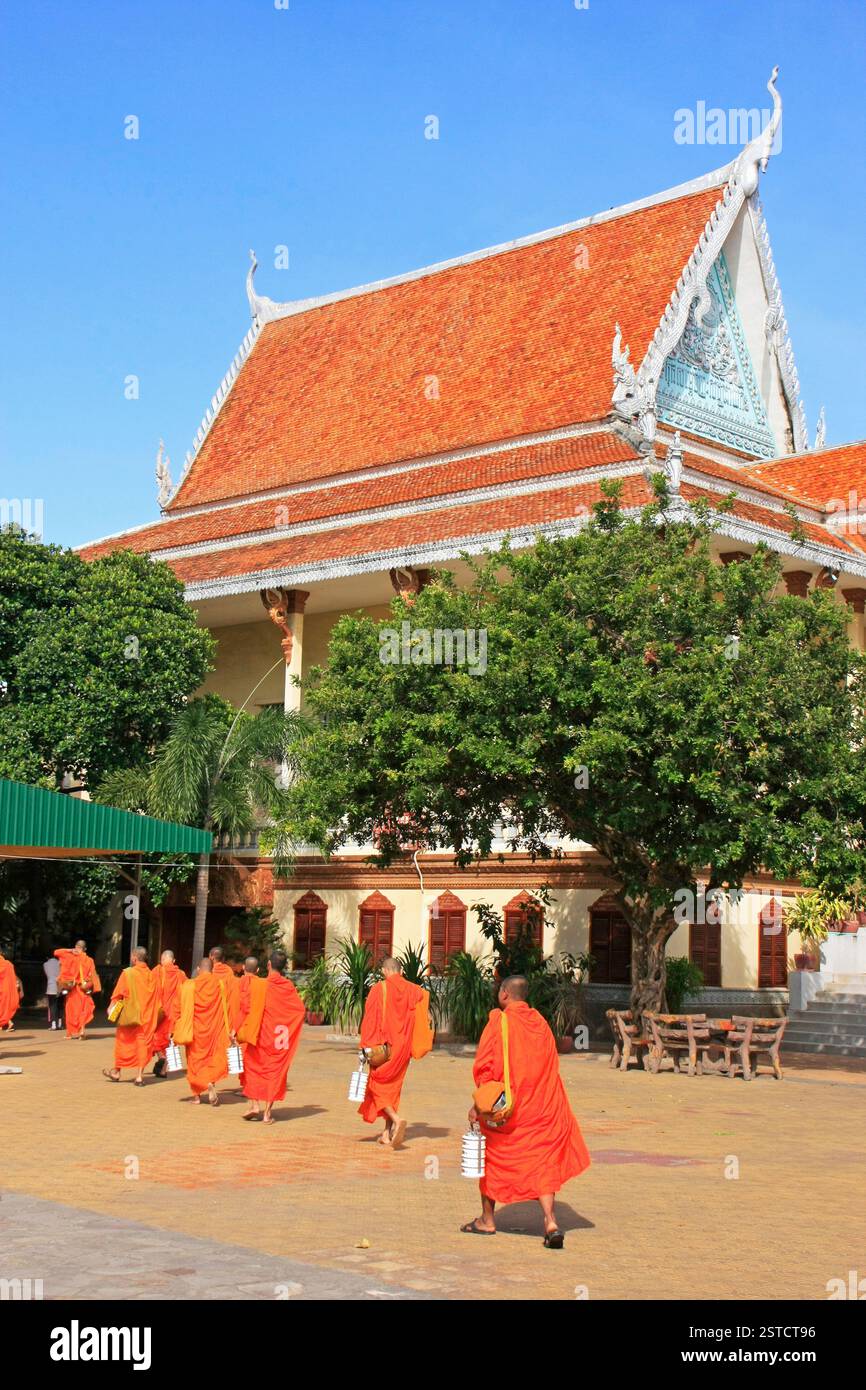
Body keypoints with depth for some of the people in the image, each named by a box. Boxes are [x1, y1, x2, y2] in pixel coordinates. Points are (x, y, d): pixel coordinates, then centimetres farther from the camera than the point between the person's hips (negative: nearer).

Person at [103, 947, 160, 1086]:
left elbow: (118, 993, -8)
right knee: (143, 1042, 6)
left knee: (123, 1041, 11)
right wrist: (153, 1014, 17)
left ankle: (117, 1071, 22)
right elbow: (156, 998, 8)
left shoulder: (128, 973, -11)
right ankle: (139, 1076, 2)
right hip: (147, 1016, 3)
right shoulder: (152, 975, 2)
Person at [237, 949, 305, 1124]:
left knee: (253, 1067, 15)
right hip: (280, 1036, 2)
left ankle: (254, 1104, 3)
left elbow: (247, 1009, -11)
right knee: (275, 1070, 8)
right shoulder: (289, 987, -2)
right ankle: (267, 1112, 4)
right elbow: (301, 1009, 1)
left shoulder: (258, 985, -10)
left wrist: (239, 1030, -2)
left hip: (260, 1035, -2)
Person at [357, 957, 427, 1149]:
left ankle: (396, 1120, -18)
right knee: (392, 1088, 15)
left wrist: (366, 1046, -5)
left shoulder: (379, 989, -9)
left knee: (378, 1085, 6)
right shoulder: (413, 990, 1)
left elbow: (369, 1019, -10)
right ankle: (387, 1133, 15)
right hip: (403, 1048, 4)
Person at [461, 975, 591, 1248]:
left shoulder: (499, 1021, -10)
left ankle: (487, 1220, 23)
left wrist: (478, 1104, -7)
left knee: (491, 1157, 14)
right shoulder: (540, 1023, 6)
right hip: (542, 1107, 4)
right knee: (542, 1162, 6)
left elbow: (485, 1067, -13)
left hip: (506, 1106, -4)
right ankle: (550, 1222, -10)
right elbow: (551, 1065, 12)